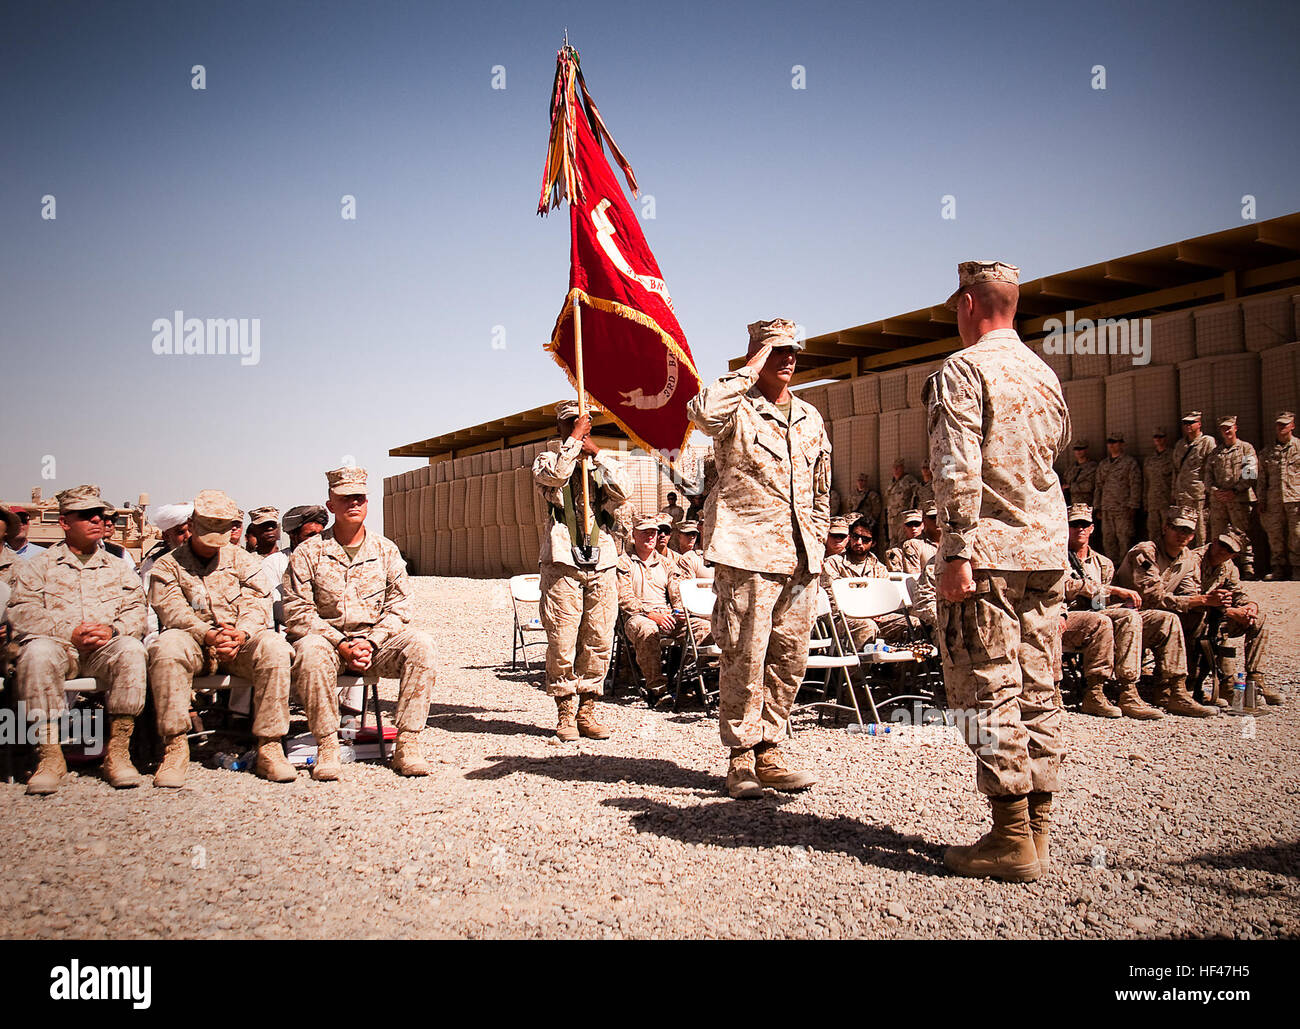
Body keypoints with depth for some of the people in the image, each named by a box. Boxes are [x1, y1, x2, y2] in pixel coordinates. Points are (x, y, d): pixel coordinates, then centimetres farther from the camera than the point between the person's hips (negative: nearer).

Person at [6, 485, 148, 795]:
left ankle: (117, 752, -28)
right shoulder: (38, 565, 16)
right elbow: (21, 612, 1)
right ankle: (49, 755, -28)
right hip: (57, 645, -1)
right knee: (37, 652, -36)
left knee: (131, 649, -32)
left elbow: (136, 611, 10)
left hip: (104, 649, 1)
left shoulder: (118, 569, 23)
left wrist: (112, 630, -14)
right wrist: (70, 632, -14)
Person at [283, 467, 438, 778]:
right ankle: (327, 748, -24)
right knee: (311, 649, -37)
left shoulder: (385, 550, 9)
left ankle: (407, 746, -22)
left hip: (377, 640, 2)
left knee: (420, 644, -26)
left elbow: (399, 604, 5)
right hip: (328, 638, -2)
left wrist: (371, 642, -12)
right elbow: (296, 612, -5)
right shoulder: (308, 553, 1)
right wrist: (342, 645, -16)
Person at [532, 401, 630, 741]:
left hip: (602, 563, 3)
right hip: (563, 562, -3)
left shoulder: (600, 464, 18)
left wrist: (597, 453, -3)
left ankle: (586, 710, 12)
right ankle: (565, 713, 5)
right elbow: (555, 474, -15)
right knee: (562, 642, -6)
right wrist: (575, 439, -6)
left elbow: (623, 492, -2)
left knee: (599, 642, 2)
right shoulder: (548, 459, 11)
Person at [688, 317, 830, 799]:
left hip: (799, 559, 6)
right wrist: (749, 371, -16)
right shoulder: (738, 408, -2)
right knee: (744, 657, -5)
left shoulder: (810, 418, 18)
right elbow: (702, 411, -28)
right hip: (747, 552, -6)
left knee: (790, 659, 8)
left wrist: (816, 544, 17)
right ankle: (741, 759, 7)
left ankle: (768, 752, 19)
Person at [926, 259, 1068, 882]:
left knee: (990, 691, -4)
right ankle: (1036, 830, 15)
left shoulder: (963, 370, -8)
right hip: (1047, 549, 8)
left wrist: (958, 553, -18)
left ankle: (1012, 840, -3)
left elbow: (959, 470, -17)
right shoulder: (1044, 373, 16)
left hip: (987, 549, -8)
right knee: (1038, 691, 9)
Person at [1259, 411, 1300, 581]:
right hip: (1274, 500, 3)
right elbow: (1262, 478, 16)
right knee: (1275, 535, 3)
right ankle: (1277, 568, 10)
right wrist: (1262, 500, 9)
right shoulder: (1268, 451, 15)